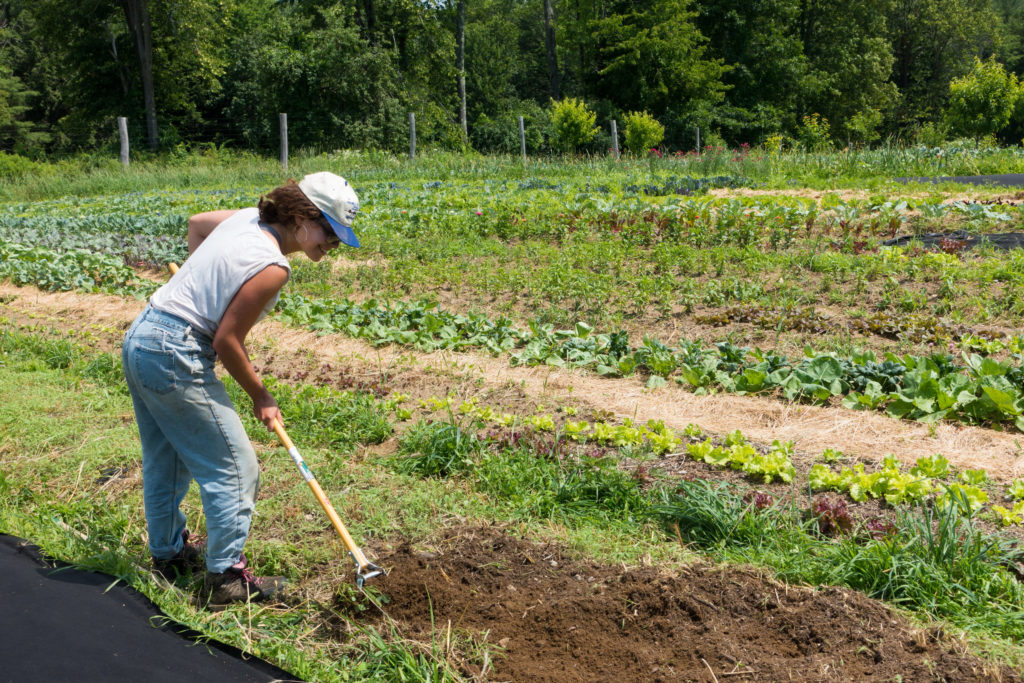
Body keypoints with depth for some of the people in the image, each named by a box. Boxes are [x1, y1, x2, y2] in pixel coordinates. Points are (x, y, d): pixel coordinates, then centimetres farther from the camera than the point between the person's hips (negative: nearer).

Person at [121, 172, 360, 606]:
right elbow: (226, 342, -16)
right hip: (174, 357, -10)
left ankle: (168, 553, 40)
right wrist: (259, 397, -2)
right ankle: (226, 576, 9)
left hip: (138, 338, 10)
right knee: (233, 467, 1)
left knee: (165, 460, 23)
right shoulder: (272, 268, -21)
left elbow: (196, 223, 25)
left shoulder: (249, 217, 5)